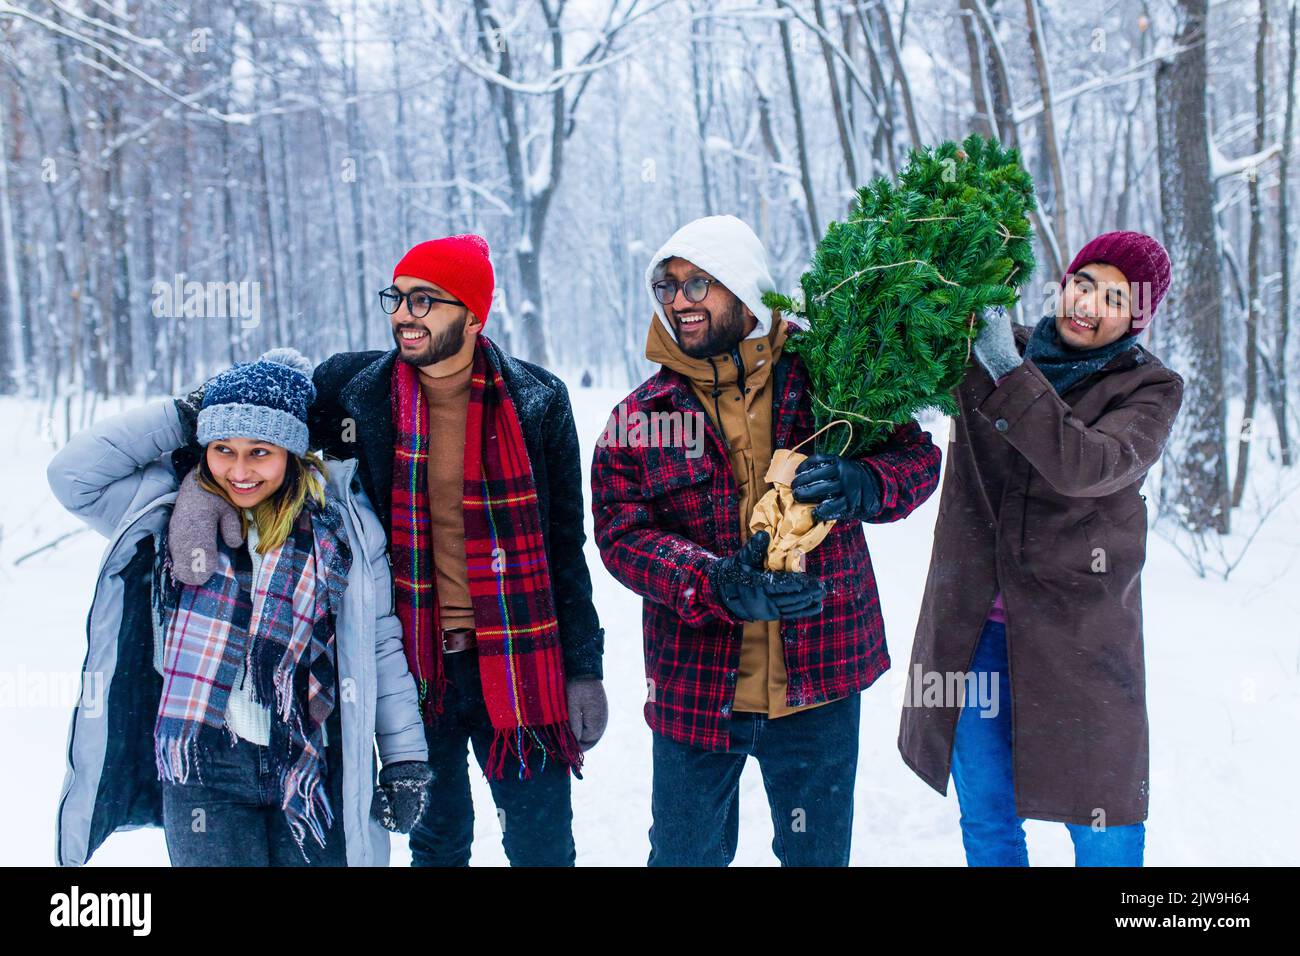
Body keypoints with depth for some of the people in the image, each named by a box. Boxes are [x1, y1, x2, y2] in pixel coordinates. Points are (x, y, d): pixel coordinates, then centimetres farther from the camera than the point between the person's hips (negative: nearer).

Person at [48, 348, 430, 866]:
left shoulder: (339, 523, 1)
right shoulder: (176, 508, 5)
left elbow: (379, 644, 5)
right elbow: (73, 473, -5)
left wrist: (406, 757, 2)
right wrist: (182, 415, -3)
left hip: (310, 768, 0)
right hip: (202, 766, 0)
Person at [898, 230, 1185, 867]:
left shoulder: (1150, 389, -5)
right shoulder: (984, 350, 3)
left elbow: (1085, 466, -24)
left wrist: (1010, 372, -29)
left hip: (1077, 636, -3)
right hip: (970, 629, 3)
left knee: (1103, 826, 3)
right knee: (986, 820, 13)